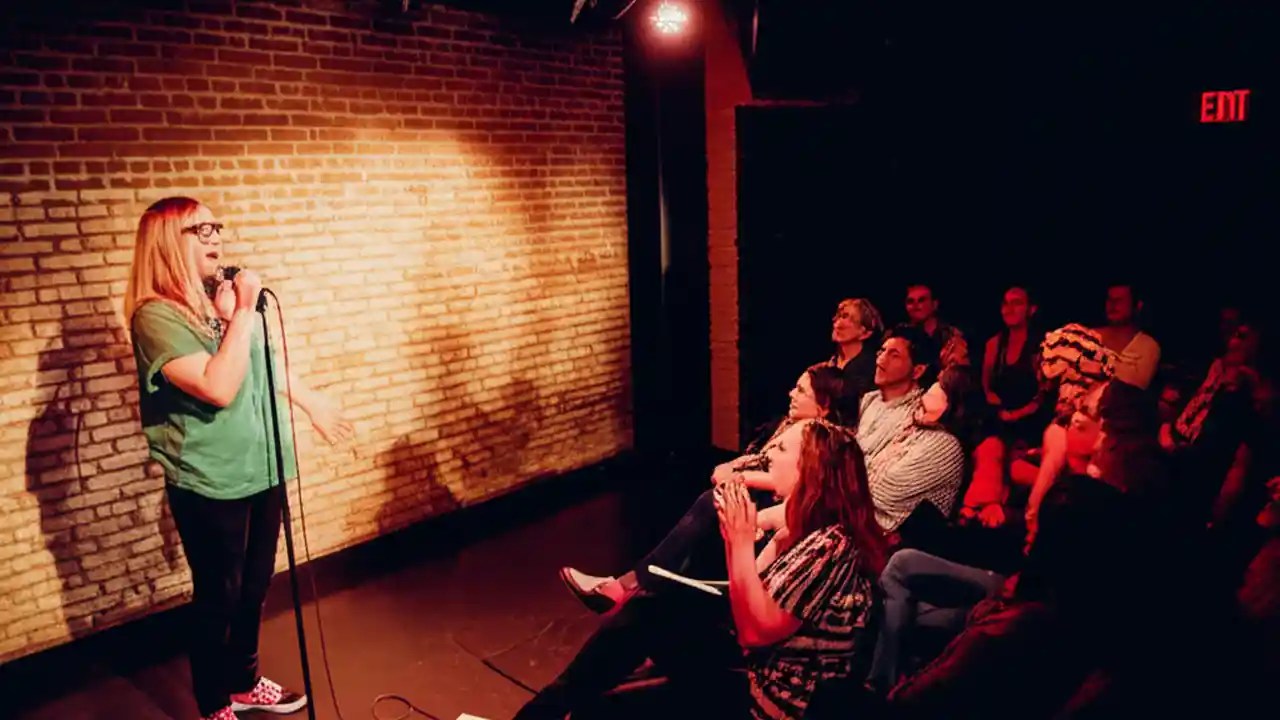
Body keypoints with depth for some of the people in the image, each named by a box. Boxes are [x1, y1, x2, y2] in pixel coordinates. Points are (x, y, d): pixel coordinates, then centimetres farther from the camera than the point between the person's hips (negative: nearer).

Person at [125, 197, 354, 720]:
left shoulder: (222, 296, 6)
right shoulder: (155, 316, -17)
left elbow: (263, 363, 20)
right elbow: (219, 387, -29)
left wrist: (311, 402, 24)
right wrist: (244, 313, -23)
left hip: (261, 468, 7)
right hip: (209, 484, -7)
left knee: (254, 587, 21)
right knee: (218, 598, 8)